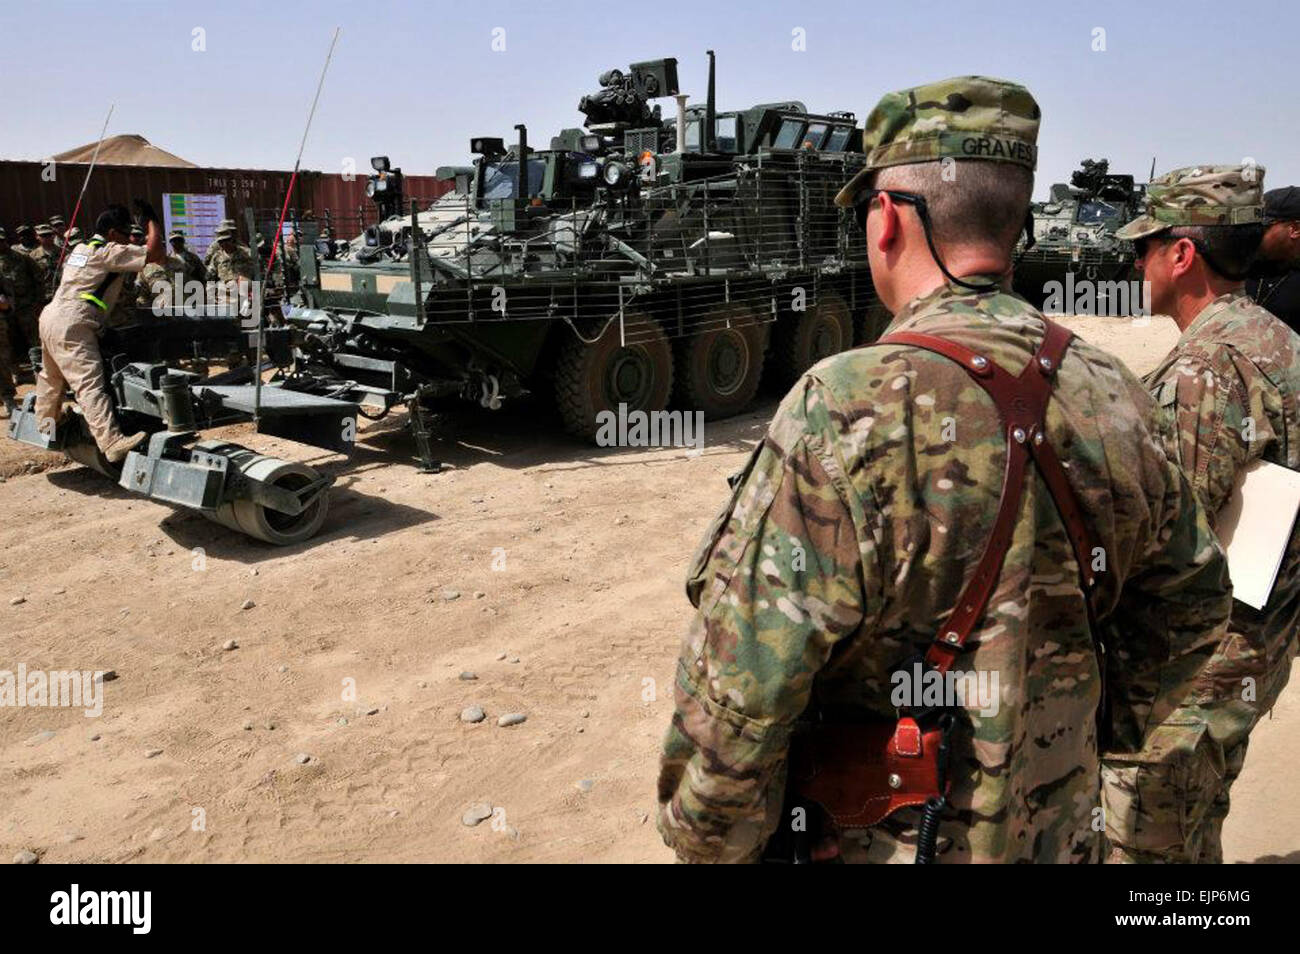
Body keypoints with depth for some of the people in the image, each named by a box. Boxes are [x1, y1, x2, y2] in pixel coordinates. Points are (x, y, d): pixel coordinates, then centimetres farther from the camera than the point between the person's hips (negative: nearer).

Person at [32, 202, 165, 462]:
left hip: (51, 318, 10)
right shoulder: (108, 252, -9)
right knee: (90, 385, -19)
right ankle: (113, 444, -28)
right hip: (71, 327, -10)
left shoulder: (81, 248, 18)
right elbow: (154, 253, -13)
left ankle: (45, 424, 44)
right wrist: (152, 220, 1)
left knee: (51, 377, 26)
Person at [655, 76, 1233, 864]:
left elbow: (738, 699, -26)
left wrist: (707, 844, -10)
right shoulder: (1112, 397, -6)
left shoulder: (847, 414, -27)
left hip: (878, 840, -5)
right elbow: (1195, 606, 8)